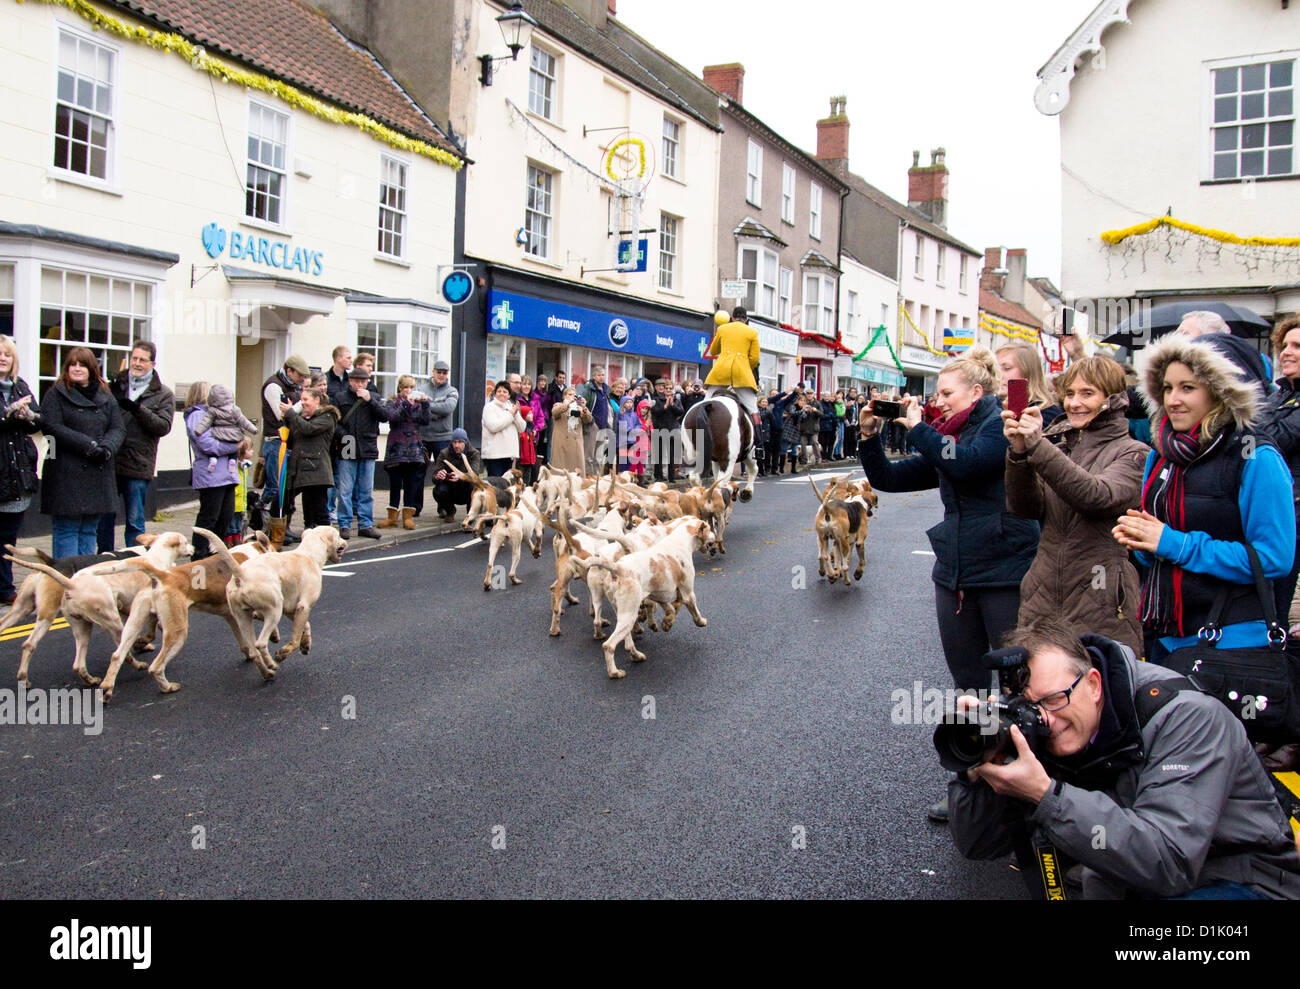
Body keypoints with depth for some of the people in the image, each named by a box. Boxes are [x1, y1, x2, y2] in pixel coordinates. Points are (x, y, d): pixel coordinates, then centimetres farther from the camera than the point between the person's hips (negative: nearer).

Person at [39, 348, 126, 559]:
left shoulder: (106, 396, 16)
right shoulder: (56, 394, 4)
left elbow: (118, 428, 10)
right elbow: (51, 427, -8)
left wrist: (106, 447, -11)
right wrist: (88, 445, -16)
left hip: (98, 472, 4)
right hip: (66, 474, -4)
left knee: (89, 529, 7)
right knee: (67, 529, -4)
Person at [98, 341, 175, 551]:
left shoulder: (163, 395, 4)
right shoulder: (116, 385, 11)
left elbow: (163, 426, -8)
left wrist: (138, 409, -21)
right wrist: (111, 398, -10)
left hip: (138, 466, -3)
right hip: (109, 462, 3)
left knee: (135, 521, 4)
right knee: (104, 516, 9)